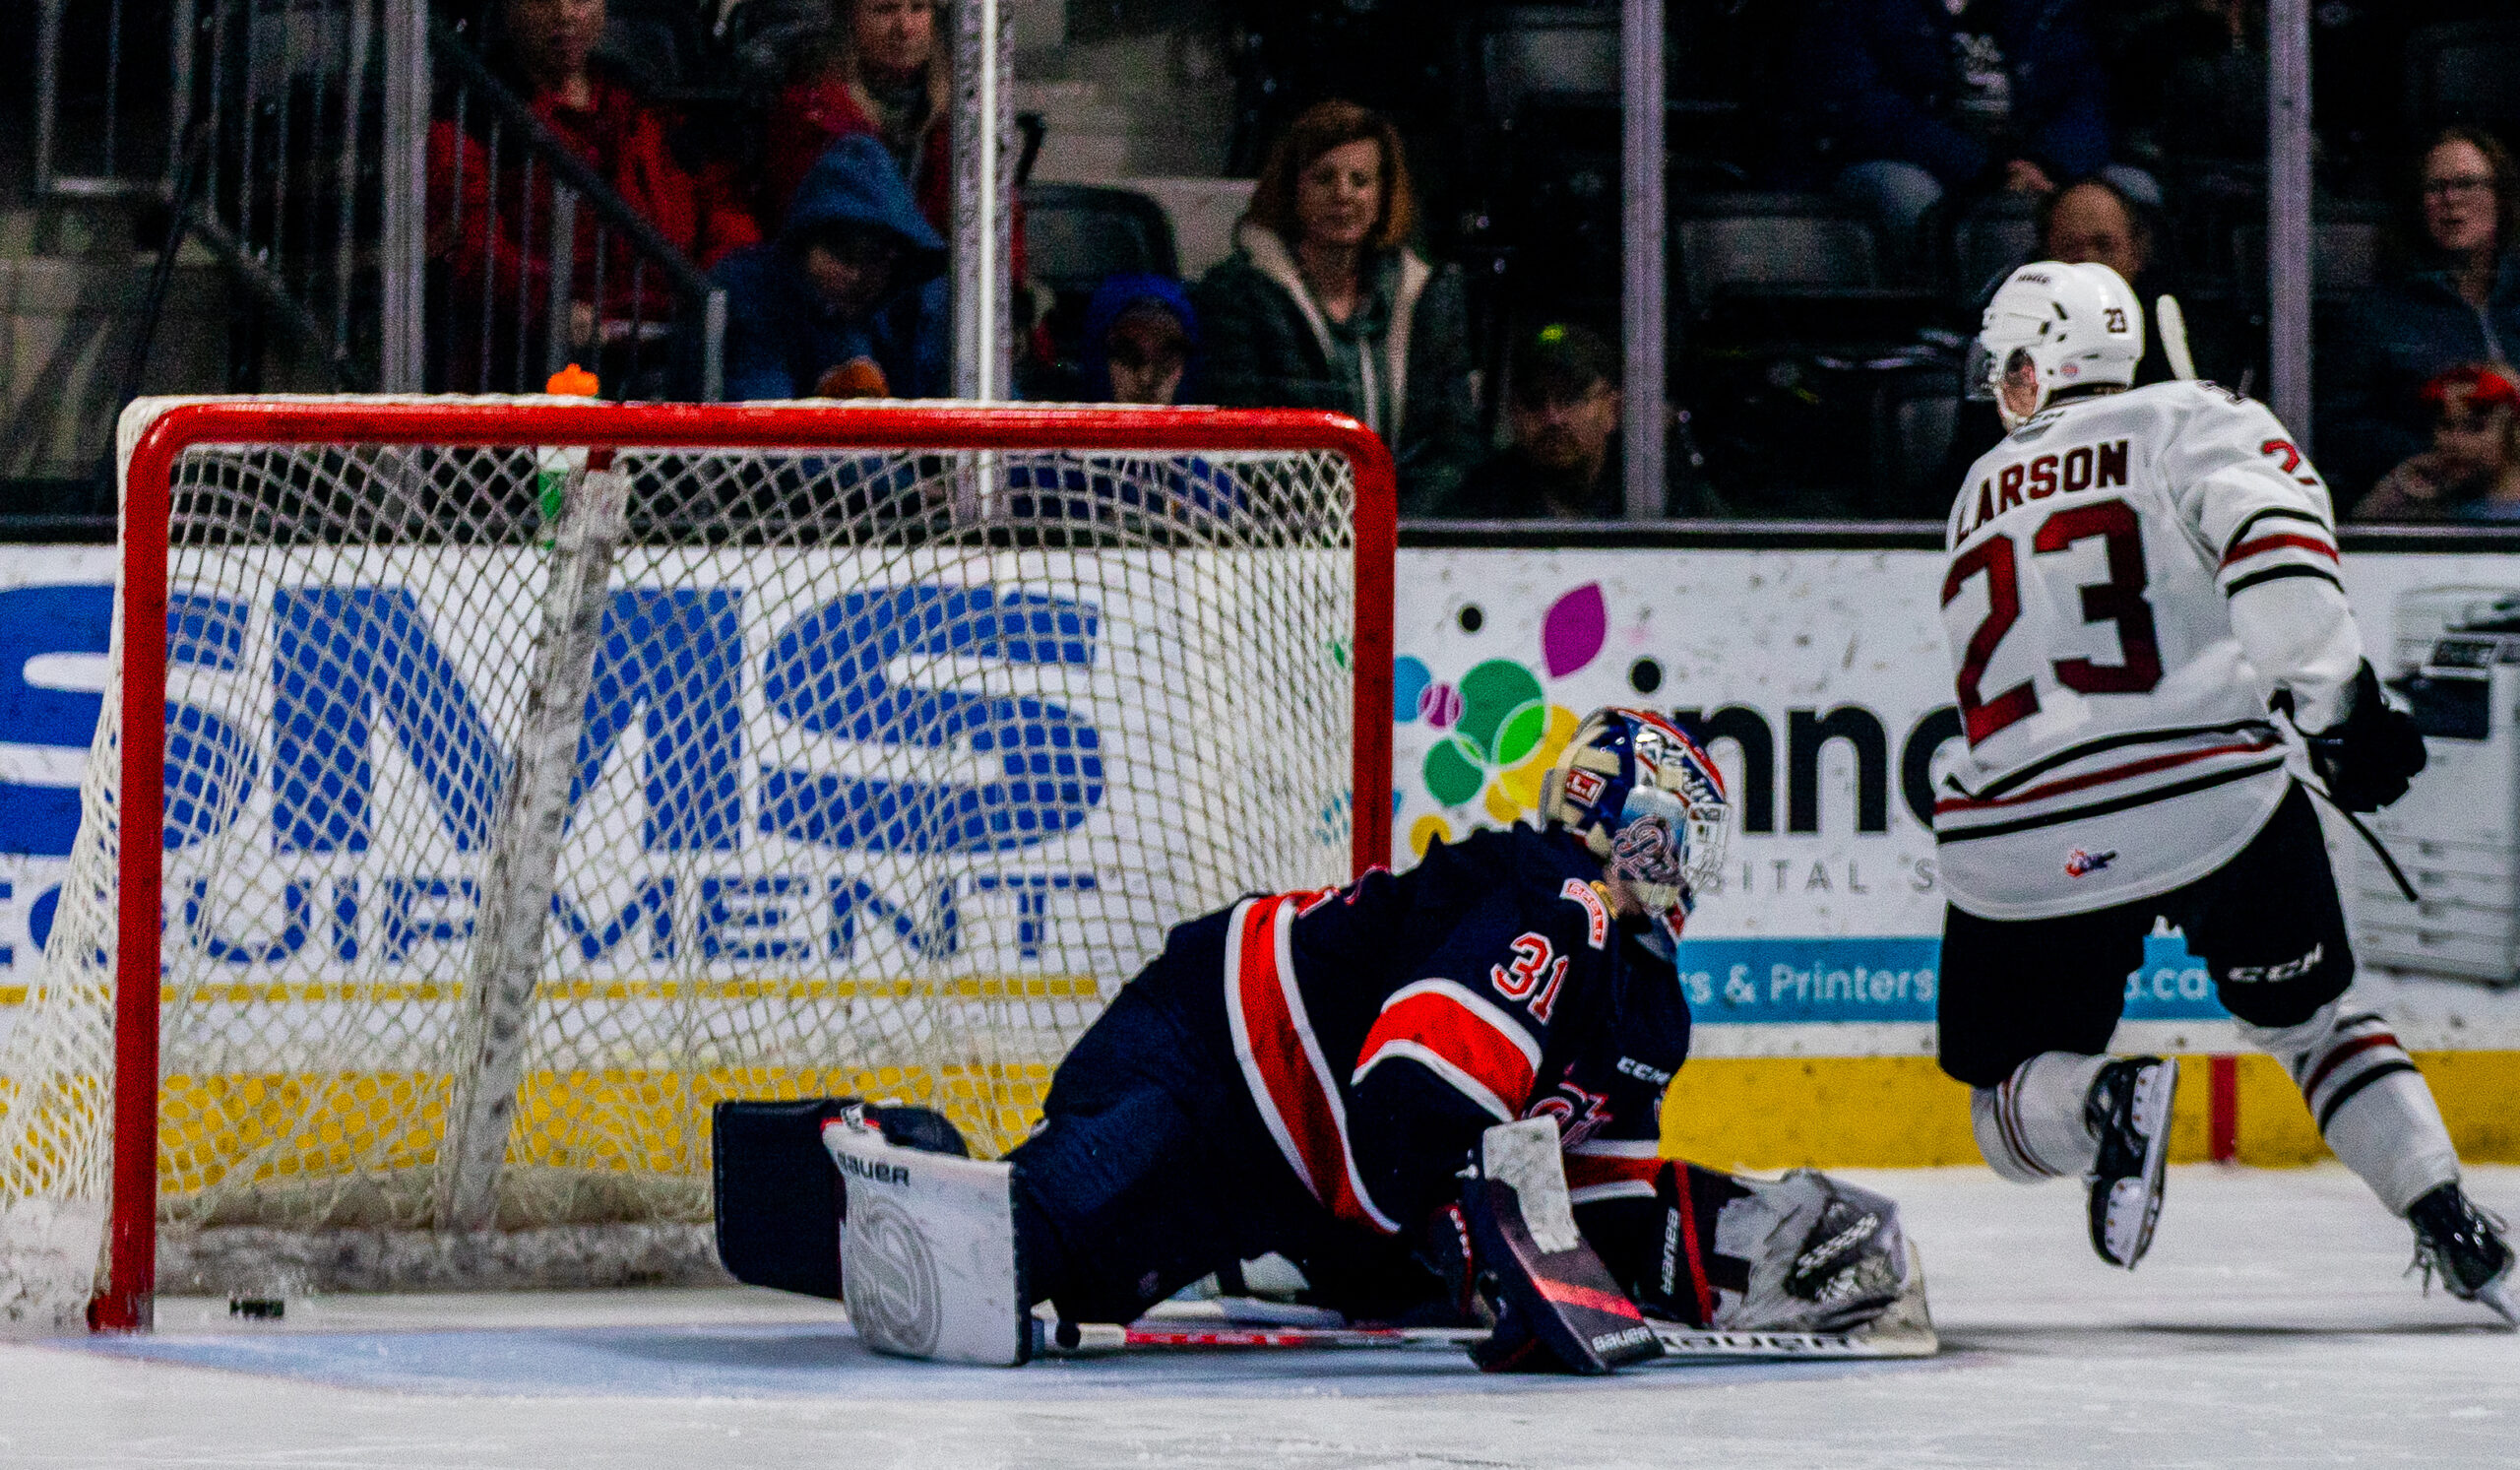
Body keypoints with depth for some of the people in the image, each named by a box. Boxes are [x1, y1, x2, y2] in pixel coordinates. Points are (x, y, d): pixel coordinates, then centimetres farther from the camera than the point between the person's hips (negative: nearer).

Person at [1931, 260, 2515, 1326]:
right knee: (2307, 1019, 23)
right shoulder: (2187, 422, 6)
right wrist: (2339, 702, -14)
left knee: (2014, 1107, 16)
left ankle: (2105, 1102, -19)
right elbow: (2276, 541, -14)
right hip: (2214, 797, -1)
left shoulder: (1983, 496, 21)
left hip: (2022, 850, 1)